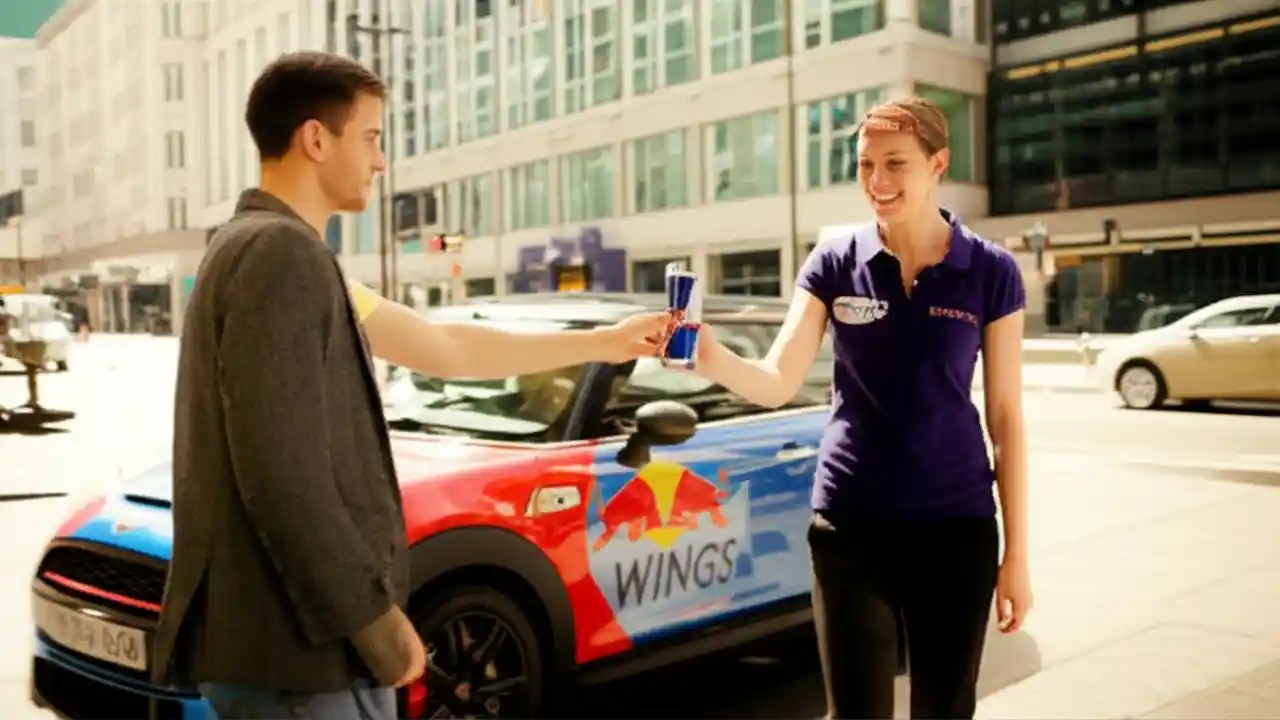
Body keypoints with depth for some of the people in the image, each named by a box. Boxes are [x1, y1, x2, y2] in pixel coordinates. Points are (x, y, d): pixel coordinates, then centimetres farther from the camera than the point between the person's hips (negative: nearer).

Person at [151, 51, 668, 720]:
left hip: (278, 636, 10)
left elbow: (444, 346, 19)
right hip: (295, 646, -10)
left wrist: (605, 342, 24)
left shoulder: (261, 248, 16)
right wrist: (374, 616, -16)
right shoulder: (282, 251, -16)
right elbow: (280, 472, -24)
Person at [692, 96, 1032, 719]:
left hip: (955, 525, 0)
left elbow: (1005, 416, -1)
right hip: (849, 525, 0)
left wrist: (1016, 552, -1)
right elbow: (778, 383, -9)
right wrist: (712, 360, -31)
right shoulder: (833, 262, -1)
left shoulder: (990, 272, -3)